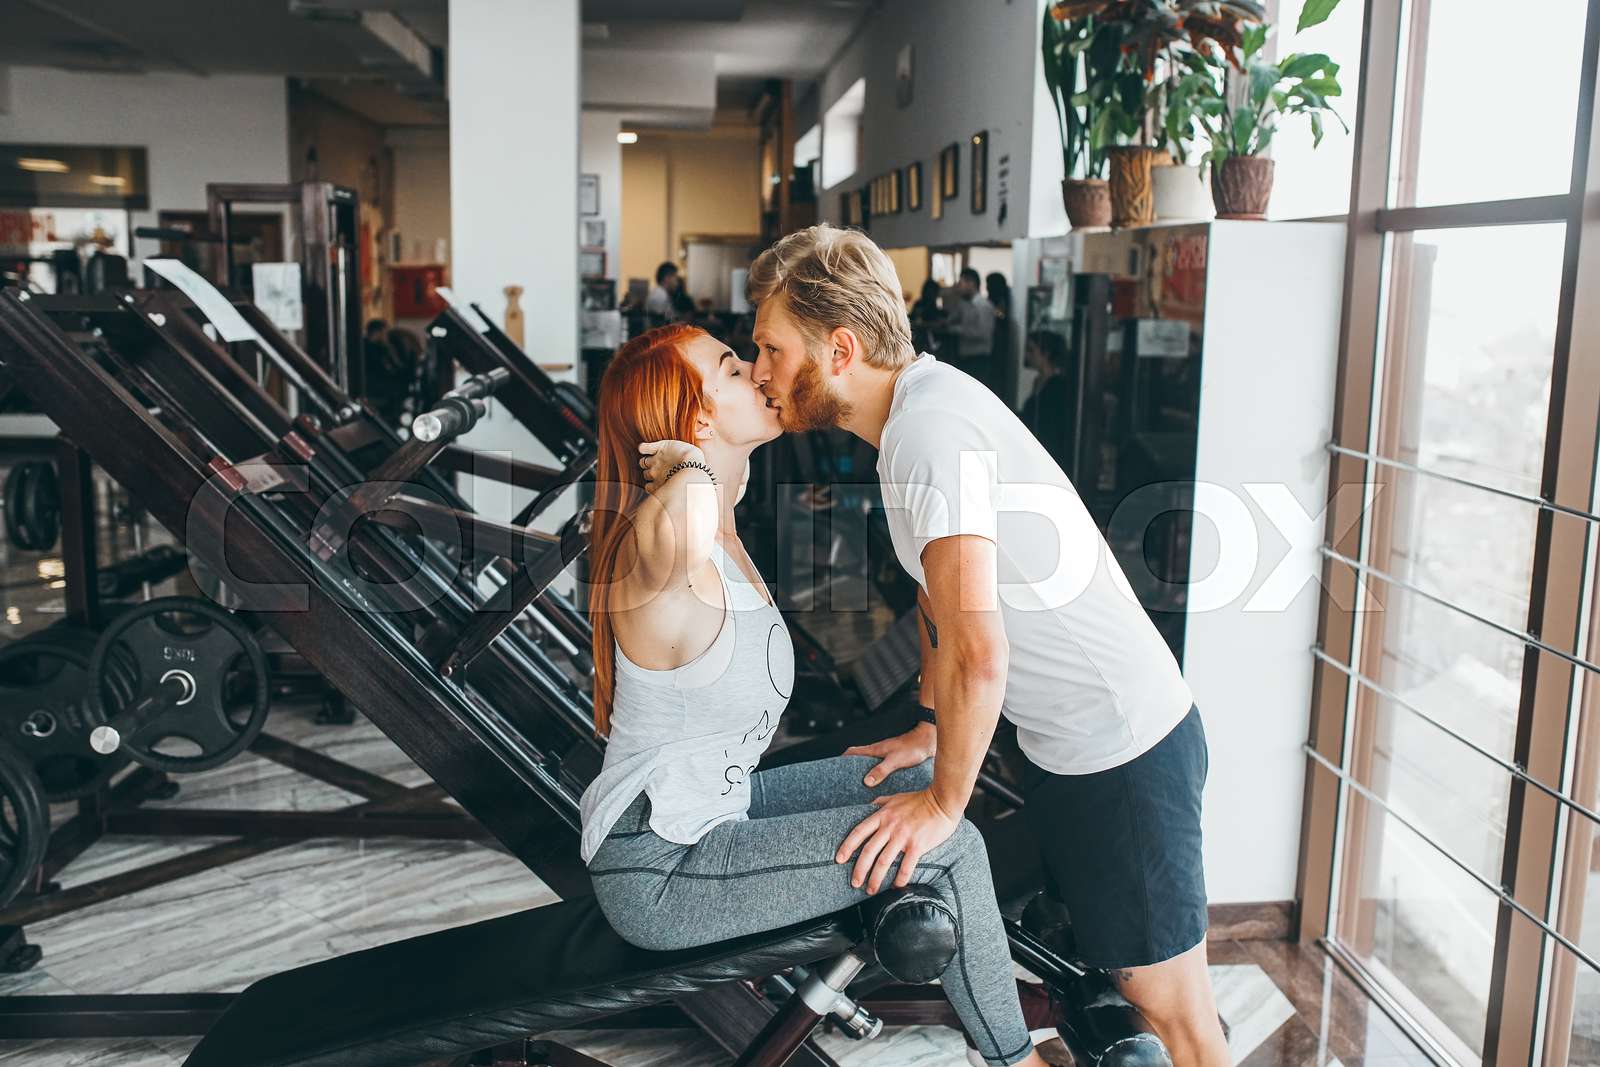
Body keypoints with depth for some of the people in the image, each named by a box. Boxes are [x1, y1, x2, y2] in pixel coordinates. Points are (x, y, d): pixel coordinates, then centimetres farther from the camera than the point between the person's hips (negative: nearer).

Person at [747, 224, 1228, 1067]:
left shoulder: (929, 428, -25)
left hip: (1124, 753, -9)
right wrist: (930, 730, 16)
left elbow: (979, 651, -30)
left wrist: (944, 801, -17)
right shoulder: (918, 403, 6)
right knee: (1106, 967, 22)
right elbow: (941, 600, 17)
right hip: (1069, 746, 9)